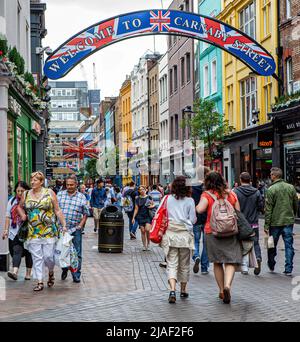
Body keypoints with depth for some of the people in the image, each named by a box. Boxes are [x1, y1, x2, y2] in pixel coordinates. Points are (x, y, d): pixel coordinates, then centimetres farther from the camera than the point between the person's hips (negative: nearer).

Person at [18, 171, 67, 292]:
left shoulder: (49, 193, 0)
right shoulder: (26, 195, 8)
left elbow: (58, 211, 2)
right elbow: (20, 206, 26)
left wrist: (64, 225, -2)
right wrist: (22, 215, 5)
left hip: (49, 231, -3)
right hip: (33, 232, 3)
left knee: (48, 256, -3)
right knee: (36, 257, 2)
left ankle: (51, 272, 27)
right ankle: (40, 282, 8)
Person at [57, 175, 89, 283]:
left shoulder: (82, 197, 5)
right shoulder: (60, 195, 8)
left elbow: (85, 214, 7)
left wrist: (80, 226, -4)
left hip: (75, 229, -1)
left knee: (76, 253, 1)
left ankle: (76, 275, 9)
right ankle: (64, 270, 29)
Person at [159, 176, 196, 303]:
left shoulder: (167, 199, 0)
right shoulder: (190, 201, -3)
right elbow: (193, 220, -1)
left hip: (170, 234, 0)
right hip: (185, 234, 0)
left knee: (171, 264, 0)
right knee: (184, 264, 14)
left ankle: (172, 290, -18)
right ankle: (183, 290, 24)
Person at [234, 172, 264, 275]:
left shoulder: (235, 192, -10)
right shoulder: (256, 192, -3)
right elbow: (261, 207, 0)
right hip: (254, 224, 1)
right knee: (255, 243, 13)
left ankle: (244, 267, 7)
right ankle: (257, 258, -13)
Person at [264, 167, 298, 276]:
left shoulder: (271, 190, -10)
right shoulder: (291, 187, 3)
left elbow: (268, 209, -11)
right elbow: (296, 205, 10)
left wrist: (266, 225, -8)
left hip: (275, 222, -3)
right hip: (289, 222, 3)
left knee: (272, 245, 14)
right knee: (289, 245, 5)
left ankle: (271, 266, 29)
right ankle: (288, 269, 2)